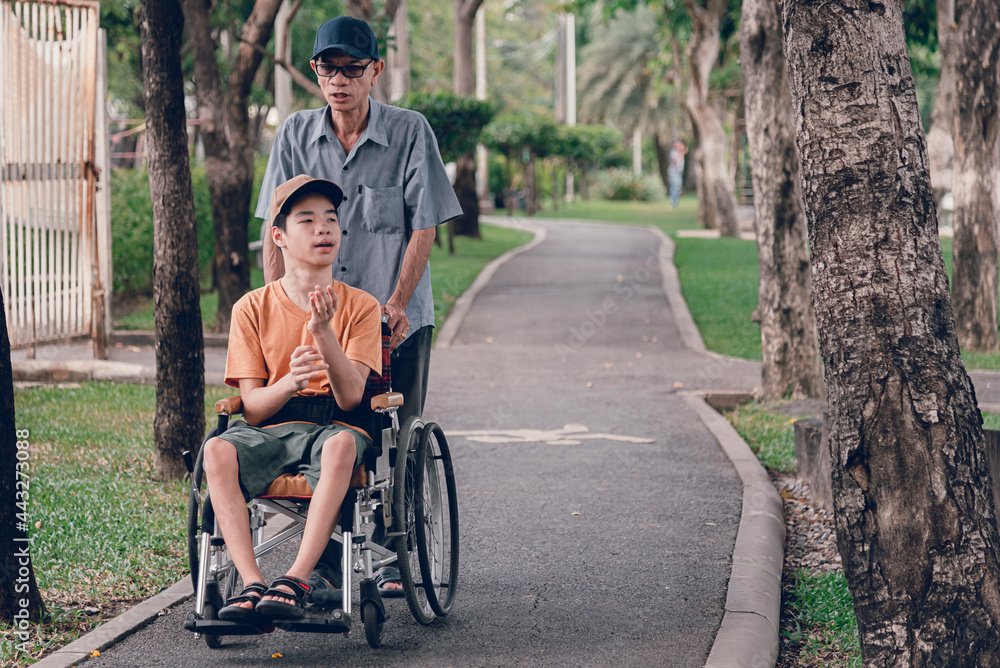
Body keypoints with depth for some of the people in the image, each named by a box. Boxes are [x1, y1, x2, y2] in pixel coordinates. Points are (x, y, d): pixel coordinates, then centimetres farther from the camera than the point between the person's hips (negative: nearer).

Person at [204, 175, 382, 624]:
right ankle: (251, 583, -38)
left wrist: (323, 331, -22)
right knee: (217, 449, -33)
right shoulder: (253, 309, 7)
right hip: (268, 431, 1)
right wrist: (289, 384, -22)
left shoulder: (359, 307, 5)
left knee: (341, 444, -39)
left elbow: (350, 396, -8)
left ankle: (295, 581, -42)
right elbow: (252, 406, 0)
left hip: (331, 427, -1)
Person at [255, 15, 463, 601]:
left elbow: (424, 226, -6)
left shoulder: (410, 131, -5)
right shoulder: (297, 134, 2)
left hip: (397, 319, -1)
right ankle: (326, 568, 2)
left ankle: (393, 560, 17)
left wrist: (396, 302, -15)